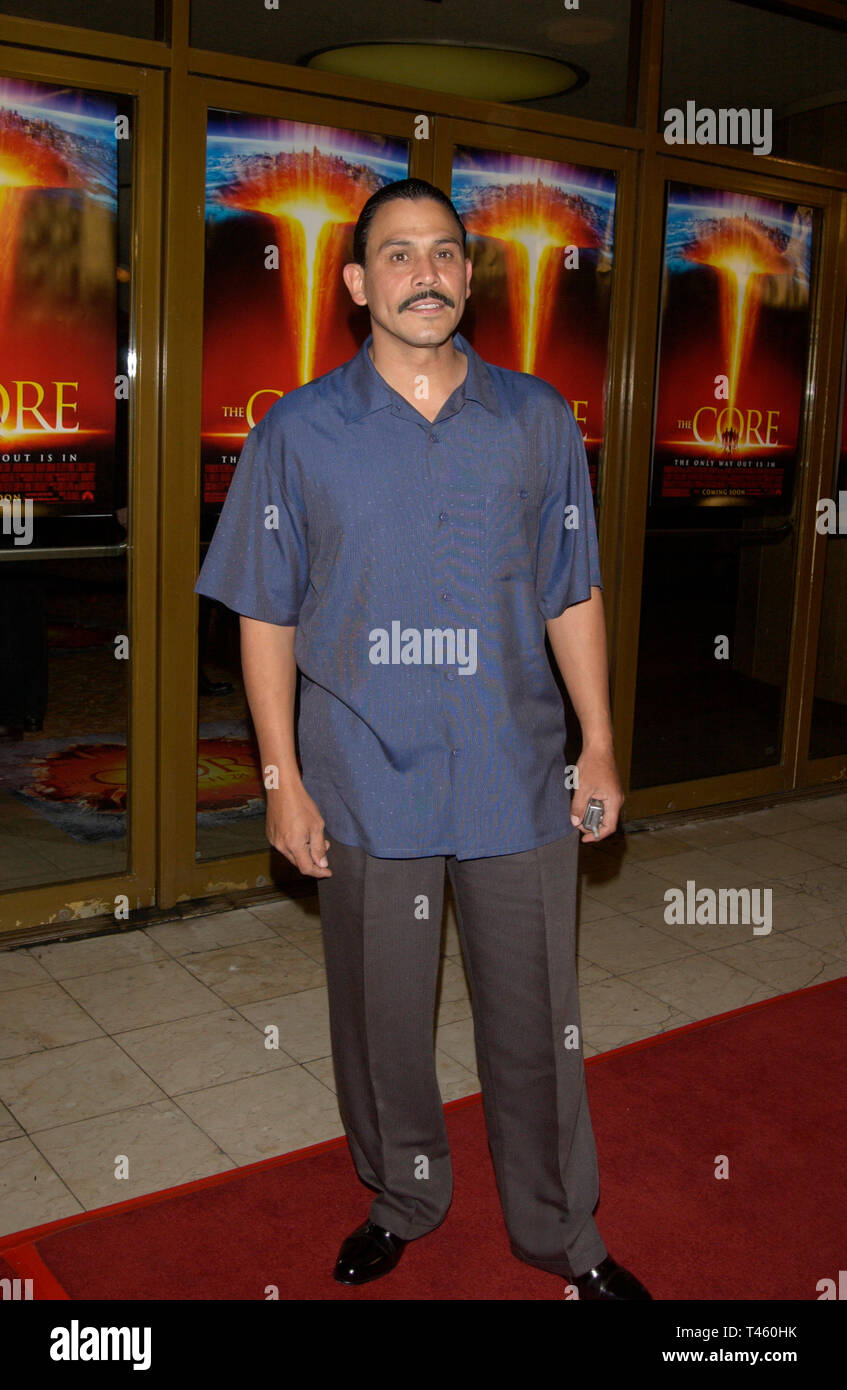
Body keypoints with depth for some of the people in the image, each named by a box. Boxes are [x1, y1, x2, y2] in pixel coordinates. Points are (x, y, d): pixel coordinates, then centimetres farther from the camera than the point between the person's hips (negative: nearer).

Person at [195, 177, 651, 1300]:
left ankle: (559, 1230, 34)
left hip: (519, 782, 1)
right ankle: (403, 1202, 40)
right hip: (367, 785, 0)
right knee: (381, 1018, 15)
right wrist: (282, 777, -4)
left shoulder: (540, 419, 3)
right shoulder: (297, 432, -1)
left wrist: (600, 743, 4)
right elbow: (267, 616, 0)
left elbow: (574, 592, 8)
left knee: (536, 1019, 11)